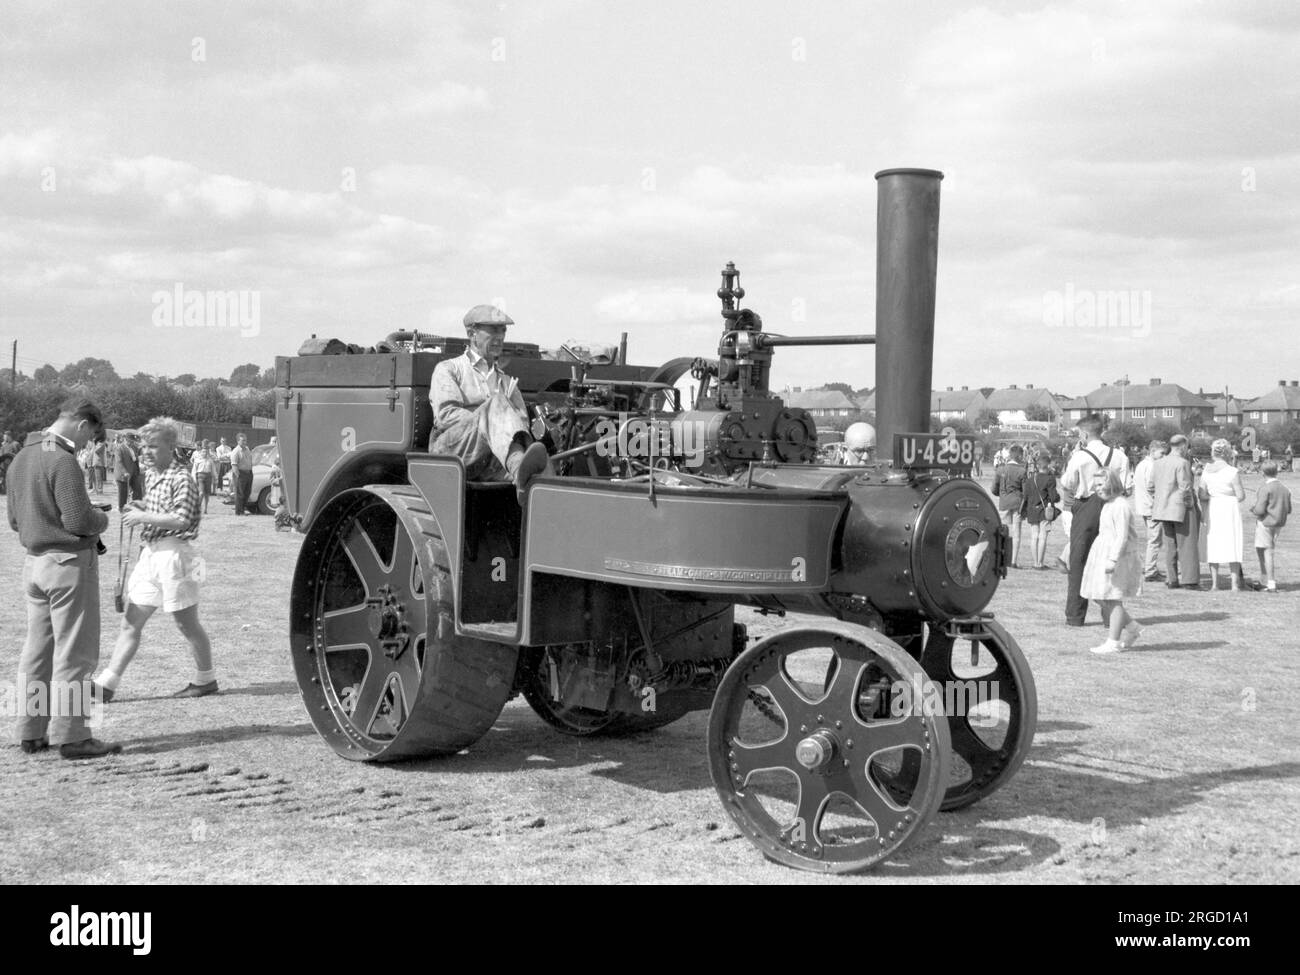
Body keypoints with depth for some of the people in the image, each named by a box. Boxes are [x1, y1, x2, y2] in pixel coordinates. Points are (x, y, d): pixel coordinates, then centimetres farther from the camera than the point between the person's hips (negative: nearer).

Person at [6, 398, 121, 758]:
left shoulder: (21, 458, 12)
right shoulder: (62, 461, -17)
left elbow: (15, 519, 18)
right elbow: (79, 519, -21)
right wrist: (102, 519, 0)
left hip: (34, 562, 9)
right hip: (69, 563, -9)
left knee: (37, 650, 13)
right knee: (73, 652, -2)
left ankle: (32, 732, 19)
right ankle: (71, 735, 1)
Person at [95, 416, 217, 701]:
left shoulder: (181, 478, -14)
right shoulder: (150, 474, 13)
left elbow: (182, 520, -22)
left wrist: (144, 517, -17)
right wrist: (143, 507, 5)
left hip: (174, 554, -8)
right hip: (149, 553, 8)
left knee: (187, 624, 4)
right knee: (130, 622, 6)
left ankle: (205, 680, 19)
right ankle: (106, 684, 7)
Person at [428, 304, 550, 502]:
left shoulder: (506, 381, 31)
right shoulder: (448, 370, 16)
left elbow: (522, 419, 15)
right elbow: (446, 414, -3)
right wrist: (490, 421, -14)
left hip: (491, 464, 4)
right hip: (452, 452, -4)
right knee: (496, 404, -34)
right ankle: (520, 469, -62)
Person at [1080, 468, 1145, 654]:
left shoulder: (1120, 506, -16)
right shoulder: (1108, 505, 16)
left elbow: (1122, 536, -22)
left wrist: (1113, 559, -28)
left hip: (1117, 556, -10)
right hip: (1103, 555, 10)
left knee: (1113, 599, -4)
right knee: (1101, 598, 11)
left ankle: (1113, 641, 3)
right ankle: (1132, 628, 22)